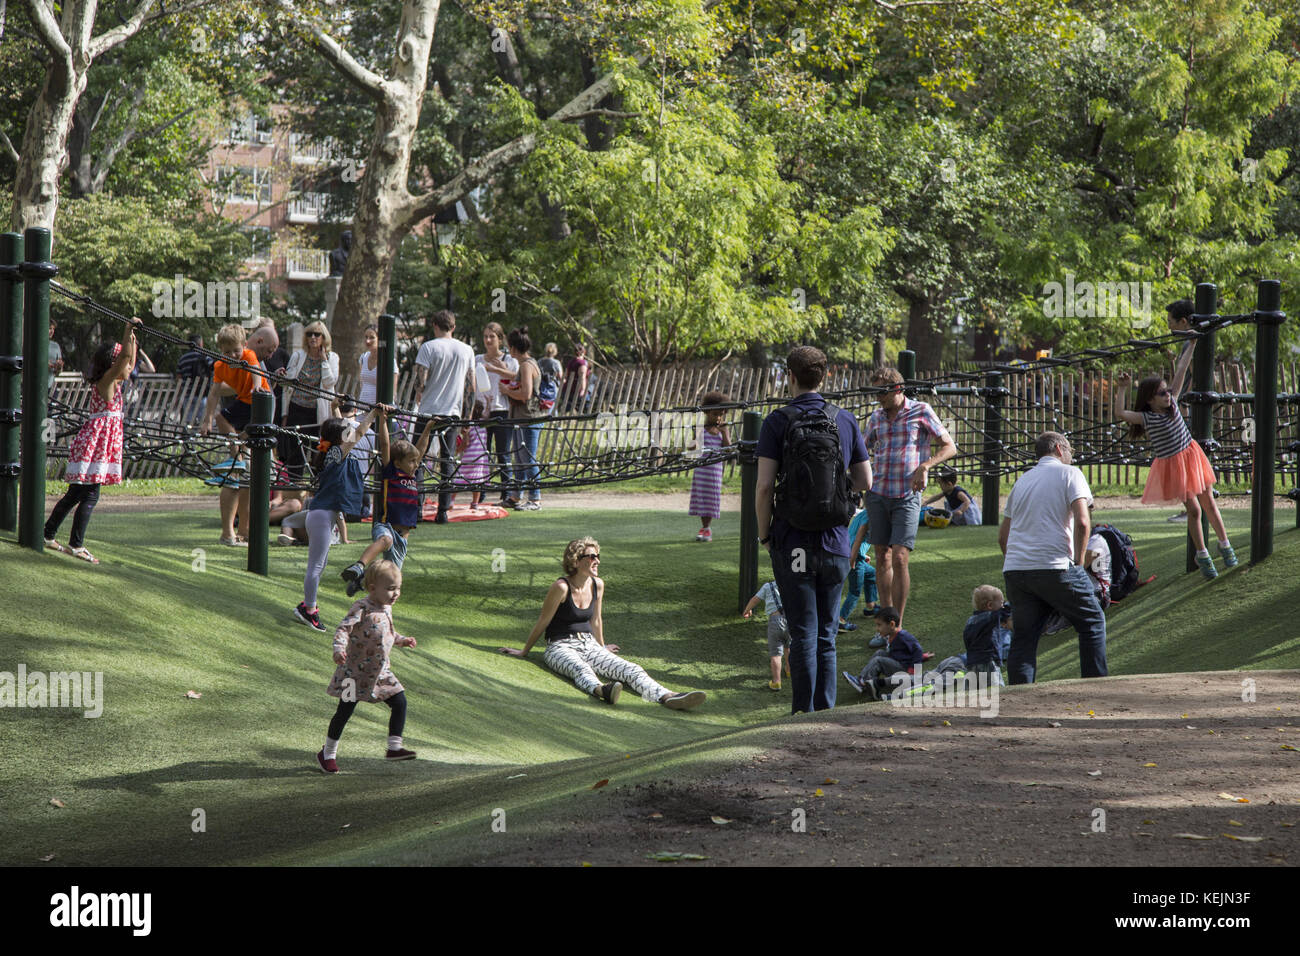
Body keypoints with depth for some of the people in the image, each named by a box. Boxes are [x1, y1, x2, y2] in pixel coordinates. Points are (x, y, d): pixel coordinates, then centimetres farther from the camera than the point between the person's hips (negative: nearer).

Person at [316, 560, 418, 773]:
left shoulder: (386, 608, 7)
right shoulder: (362, 608, -20)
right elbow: (344, 628, -29)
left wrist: (402, 641, 18)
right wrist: (339, 648, -44)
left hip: (380, 671, 7)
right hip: (356, 670, -7)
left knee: (399, 702, 0)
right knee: (345, 709, -1)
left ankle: (394, 747, 7)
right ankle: (328, 753, 12)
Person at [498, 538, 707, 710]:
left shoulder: (597, 585, 7)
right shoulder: (562, 587, -12)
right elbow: (542, 622, -3)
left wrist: (602, 648, 35)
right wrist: (524, 651, 7)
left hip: (588, 645, 6)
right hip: (560, 648, -6)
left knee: (629, 669, -20)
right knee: (580, 669, -41)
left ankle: (667, 697, -43)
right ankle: (600, 690, -76)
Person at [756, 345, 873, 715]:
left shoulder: (778, 422, -7)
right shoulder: (845, 421, 4)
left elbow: (764, 486, -12)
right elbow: (865, 482, 7)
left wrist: (764, 533, 1)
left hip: (793, 542, -3)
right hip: (835, 541, 3)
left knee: (803, 634, 0)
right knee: (827, 634, 11)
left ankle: (803, 712, 0)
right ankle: (826, 711, 11)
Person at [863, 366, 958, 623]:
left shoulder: (920, 411, -2)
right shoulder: (876, 417, 11)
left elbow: (949, 447, 0)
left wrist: (924, 467, -16)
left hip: (907, 497, -4)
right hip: (878, 493, 4)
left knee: (899, 559, -12)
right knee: (882, 558, 4)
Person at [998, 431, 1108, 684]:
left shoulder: (1022, 481, 22)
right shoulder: (1069, 474, 3)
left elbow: (1003, 535, 22)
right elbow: (1082, 522, -11)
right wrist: (1078, 562, -2)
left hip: (1014, 569, 5)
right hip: (1054, 566, -5)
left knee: (1023, 636, 7)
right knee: (1092, 622, 10)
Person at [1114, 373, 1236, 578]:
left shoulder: (1172, 403, -3)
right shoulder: (1146, 418, -18)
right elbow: (1119, 413, -32)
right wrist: (1122, 388, -35)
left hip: (1191, 455, 5)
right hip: (1173, 466, -5)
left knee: (1209, 503, 13)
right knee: (1193, 510, 1)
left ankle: (1224, 544, 27)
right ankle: (1202, 555, 15)